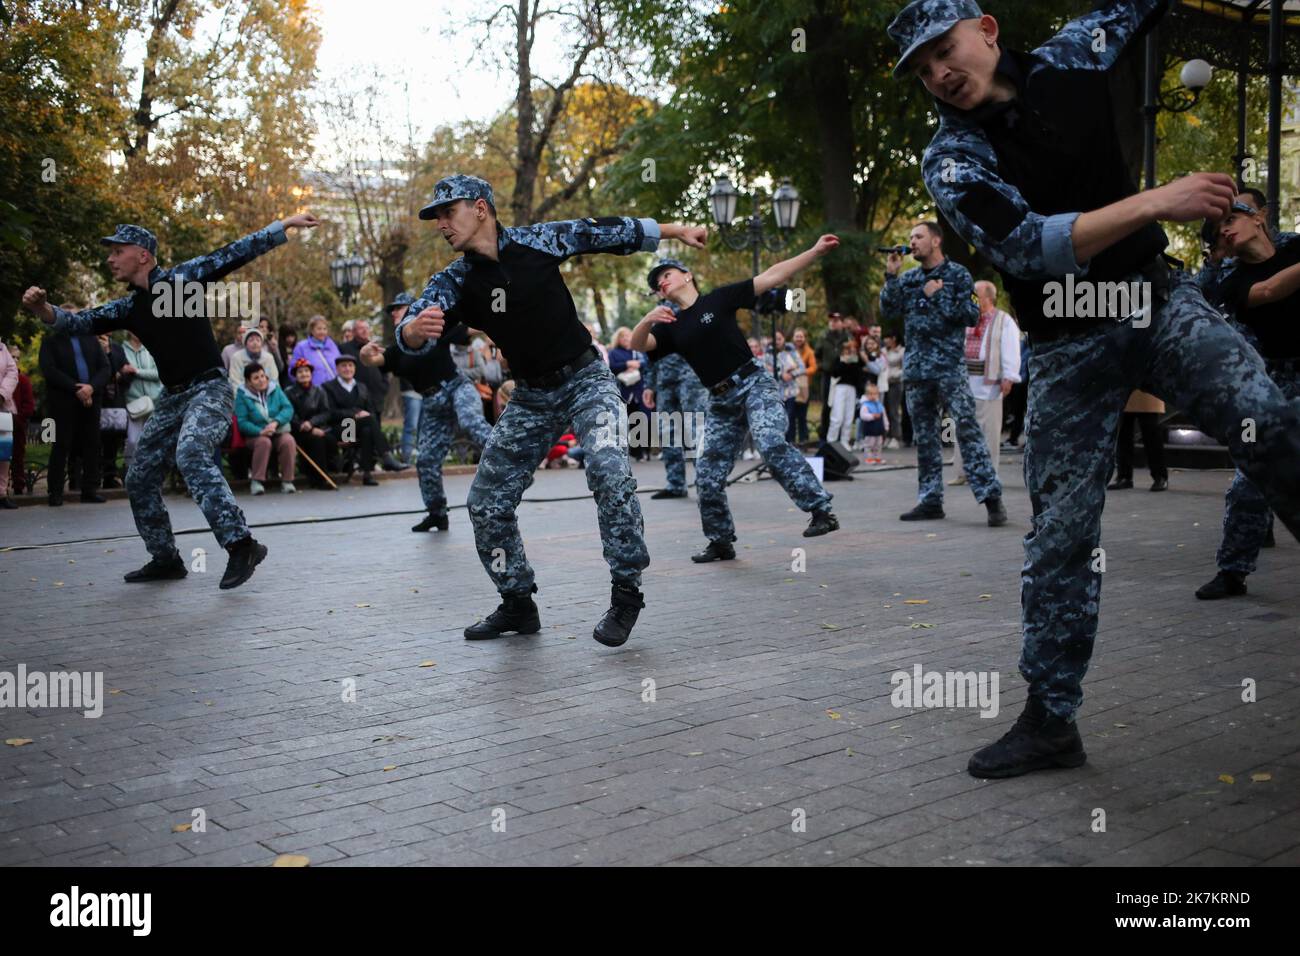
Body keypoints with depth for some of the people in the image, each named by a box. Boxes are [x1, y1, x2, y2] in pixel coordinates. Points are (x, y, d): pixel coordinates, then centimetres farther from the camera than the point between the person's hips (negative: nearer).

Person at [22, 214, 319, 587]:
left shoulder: (183, 277, -4)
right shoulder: (129, 308, 12)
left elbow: (234, 253, -8)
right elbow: (81, 322, 5)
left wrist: (285, 224, -13)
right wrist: (44, 310, -14)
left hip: (210, 389, -8)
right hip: (173, 398, 8)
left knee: (190, 455, -33)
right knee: (140, 478, 9)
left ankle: (242, 545, -35)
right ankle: (165, 559, 23)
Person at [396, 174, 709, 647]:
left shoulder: (539, 240, -11)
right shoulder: (454, 282, -8)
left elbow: (608, 232, 1)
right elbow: (409, 335, -24)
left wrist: (676, 230, 7)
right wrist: (415, 329, -49)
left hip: (586, 380, -4)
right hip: (530, 398, 4)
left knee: (609, 470, -29)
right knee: (486, 504, 3)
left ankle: (626, 592, -16)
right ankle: (518, 605, 21)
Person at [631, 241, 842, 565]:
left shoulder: (719, 298, 1)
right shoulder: (670, 326, 10)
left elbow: (771, 276, -2)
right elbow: (637, 344, -6)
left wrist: (815, 252, -7)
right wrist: (648, 319, -28)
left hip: (754, 384, -5)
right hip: (721, 401, 5)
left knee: (772, 444, -29)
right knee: (707, 475, 3)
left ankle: (821, 511, -28)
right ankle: (721, 541, 20)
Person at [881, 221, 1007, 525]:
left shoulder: (957, 274, 2)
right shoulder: (909, 279, 15)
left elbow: (972, 315, -5)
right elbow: (888, 310, 6)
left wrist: (939, 297, -8)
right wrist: (891, 276, -1)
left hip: (949, 366, -5)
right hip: (916, 368, 5)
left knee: (967, 429, -12)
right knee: (924, 437, 7)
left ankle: (991, 497, -12)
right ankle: (930, 500, 13)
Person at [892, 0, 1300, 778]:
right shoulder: (951, 159, -10)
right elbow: (1028, 246, -25)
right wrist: (1152, 203, -34)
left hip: (1160, 300, 2)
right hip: (1070, 348, -2)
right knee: (1062, 534, 1)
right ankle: (1051, 720, 13)